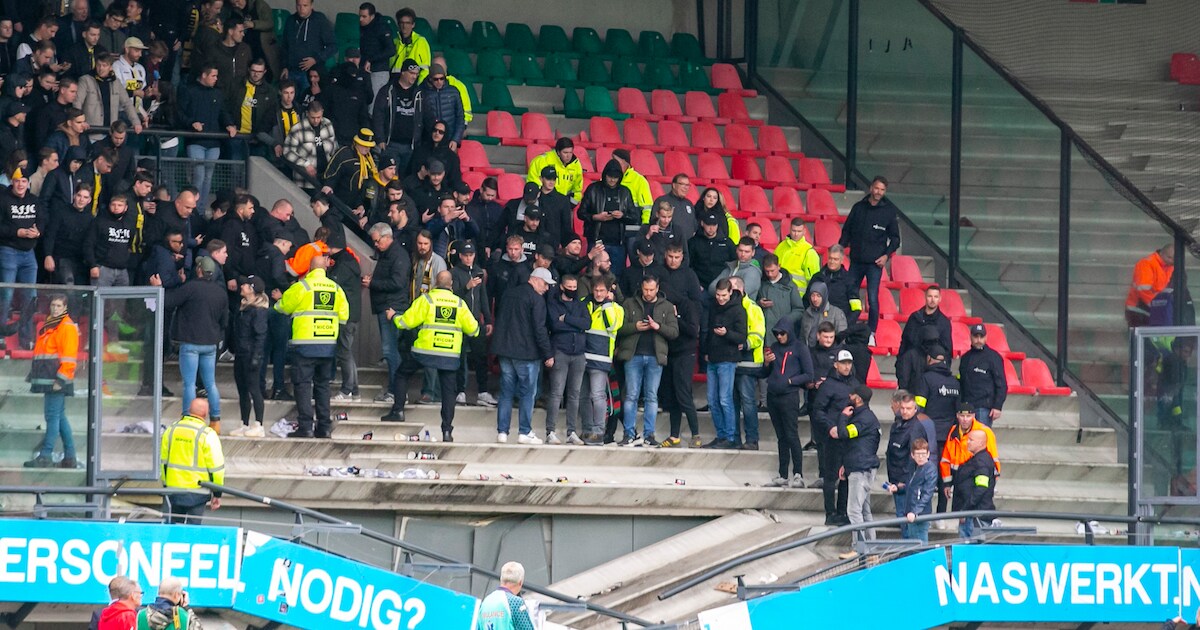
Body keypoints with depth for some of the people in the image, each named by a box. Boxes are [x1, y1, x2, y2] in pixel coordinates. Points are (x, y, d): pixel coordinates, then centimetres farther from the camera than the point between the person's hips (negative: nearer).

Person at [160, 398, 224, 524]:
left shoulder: (171, 430, 4)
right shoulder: (208, 435, -12)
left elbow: (163, 460, 12)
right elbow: (216, 467, -9)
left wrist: (165, 484, 24)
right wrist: (217, 494, 0)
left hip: (173, 489, 4)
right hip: (197, 491, -4)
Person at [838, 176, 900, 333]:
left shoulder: (890, 211, 1)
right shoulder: (858, 207, 8)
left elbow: (895, 238, 6)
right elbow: (846, 231, 15)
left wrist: (887, 255, -8)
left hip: (875, 262, -3)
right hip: (856, 261, 3)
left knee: (872, 298, -8)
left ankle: (871, 333, 0)